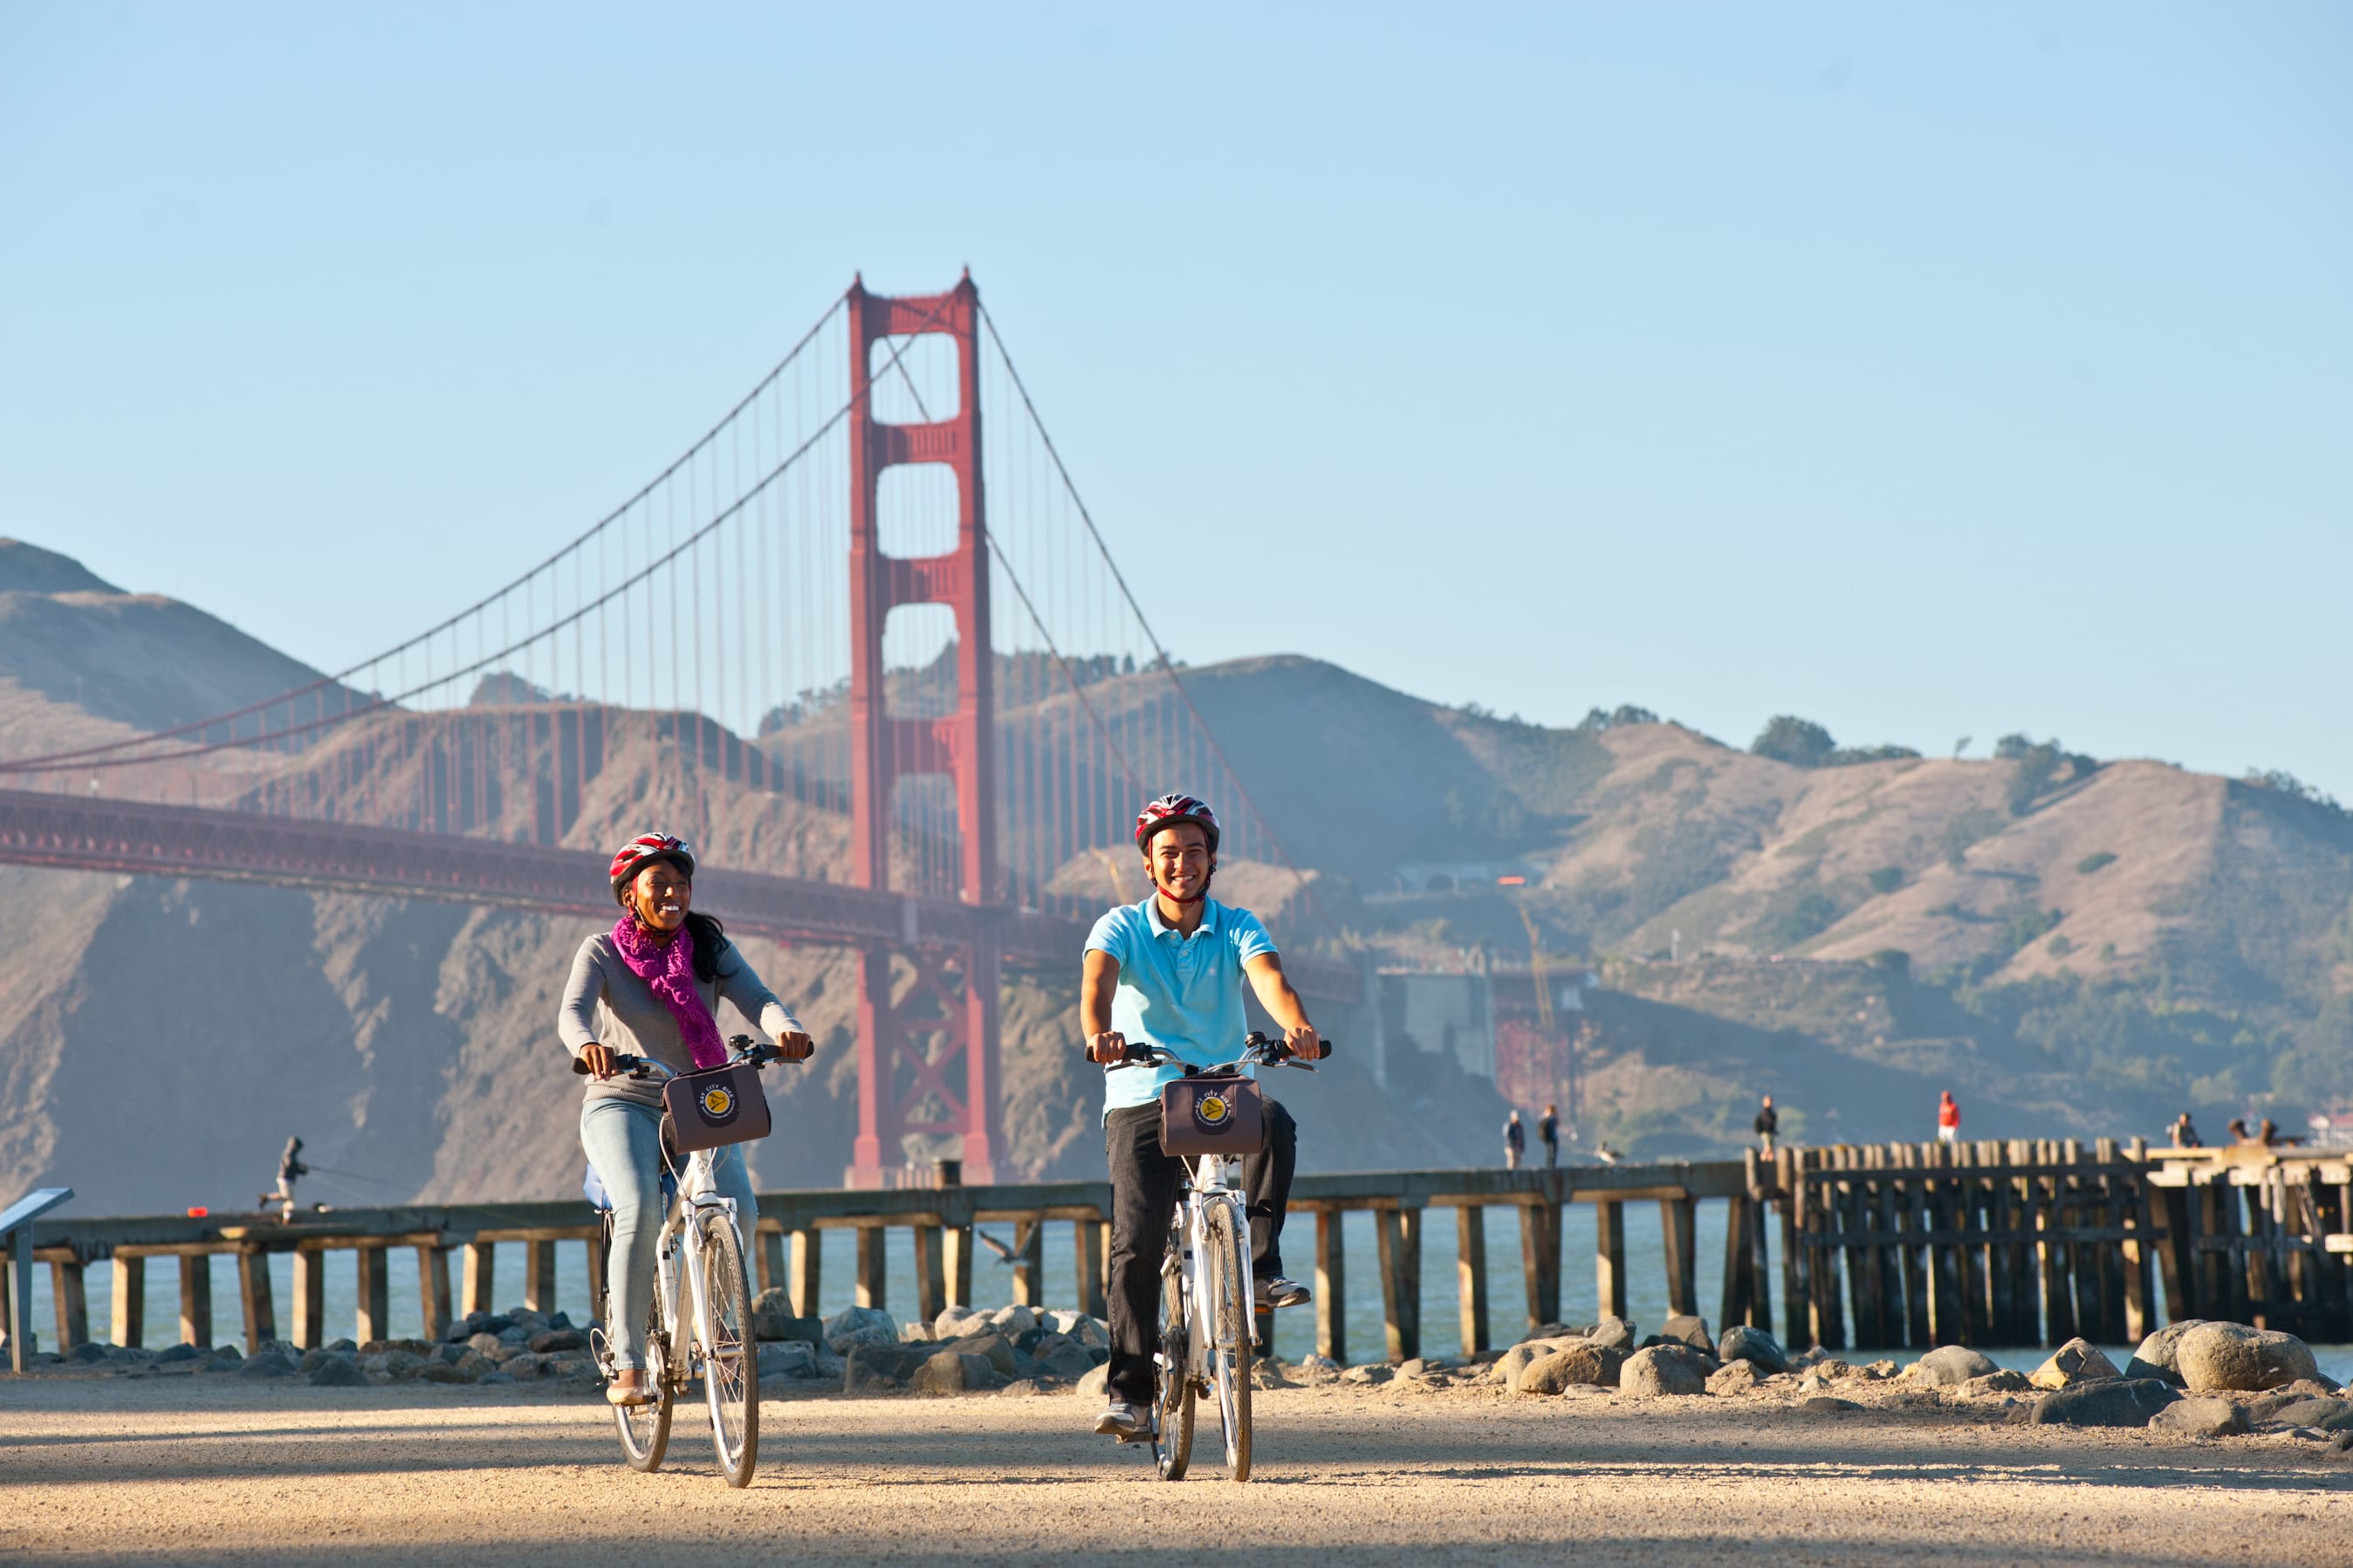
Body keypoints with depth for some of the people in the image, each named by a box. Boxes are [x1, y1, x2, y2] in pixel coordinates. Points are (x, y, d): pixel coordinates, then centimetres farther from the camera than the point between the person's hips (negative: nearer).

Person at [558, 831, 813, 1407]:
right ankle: (627, 1364, -23)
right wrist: (588, 1045, -47)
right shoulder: (602, 953, -4)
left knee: (739, 1209, -22)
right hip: (623, 1105, -3)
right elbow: (572, 1011, -22)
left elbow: (757, 1000, -13)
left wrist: (786, 1029, -38)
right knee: (641, 1211, -30)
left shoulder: (710, 948, 2)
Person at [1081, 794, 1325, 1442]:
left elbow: (1270, 978, -18)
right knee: (1136, 1244, -13)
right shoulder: (1121, 928, -1)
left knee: (1274, 1122, -33)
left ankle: (1259, 1266, -22)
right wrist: (1098, 1034, -46)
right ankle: (1129, 1392, -8)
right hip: (1142, 1102, -1)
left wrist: (1296, 1025, -42)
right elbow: (1098, 980, -22)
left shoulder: (1237, 928, 2)